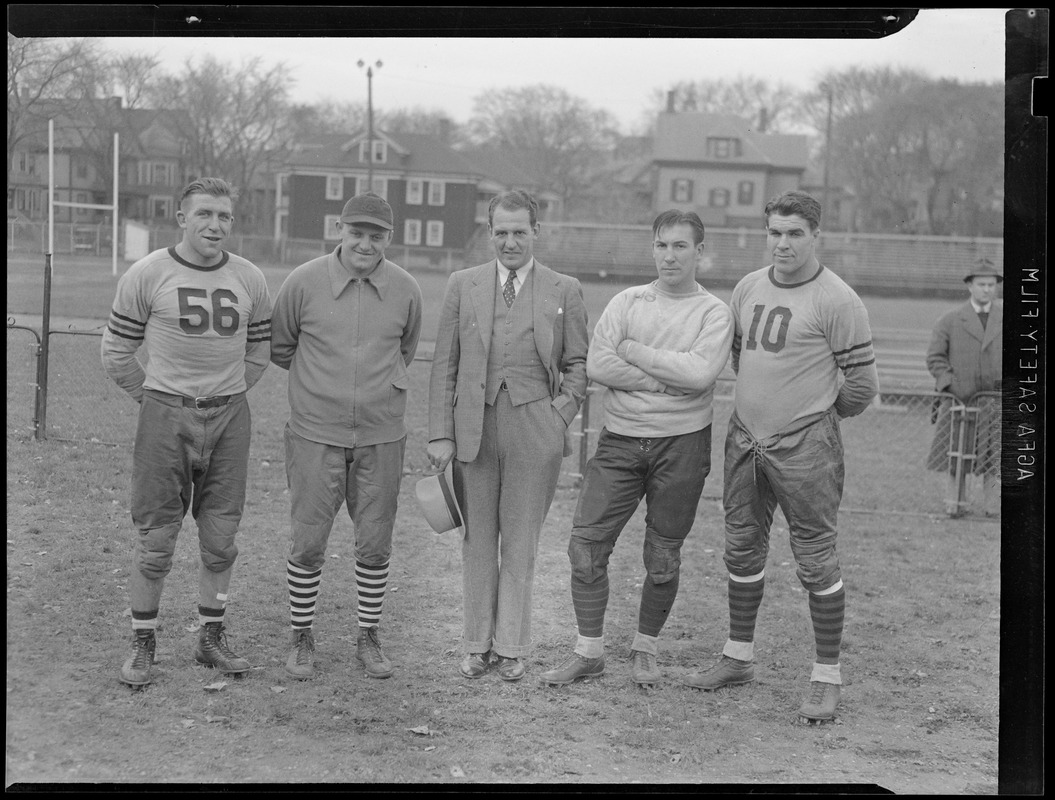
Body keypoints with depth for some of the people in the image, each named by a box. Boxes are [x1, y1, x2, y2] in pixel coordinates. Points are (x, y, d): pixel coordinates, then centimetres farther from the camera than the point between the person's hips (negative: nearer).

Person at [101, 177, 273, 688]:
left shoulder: (249, 280, 4)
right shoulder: (147, 275, -5)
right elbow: (116, 352, 2)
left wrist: (223, 397, 12)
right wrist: (156, 400, 4)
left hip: (229, 419, 3)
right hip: (165, 418, -3)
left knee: (220, 539, 8)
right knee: (155, 540, 0)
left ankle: (211, 638, 22)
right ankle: (143, 643, 13)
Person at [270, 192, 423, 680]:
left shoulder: (405, 291, 0)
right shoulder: (303, 283, -6)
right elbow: (279, 347, 9)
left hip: (381, 438, 2)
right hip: (316, 436, -2)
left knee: (375, 545, 8)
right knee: (307, 543, 3)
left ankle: (368, 638, 22)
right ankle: (301, 639, 18)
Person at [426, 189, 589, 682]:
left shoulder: (564, 291, 4)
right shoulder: (463, 285, 6)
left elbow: (578, 363, 8)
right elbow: (444, 365, 5)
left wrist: (560, 415, -6)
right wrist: (440, 433, 0)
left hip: (534, 430, -1)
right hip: (474, 426, 1)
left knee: (520, 543, 5)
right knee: (478, 541, 8)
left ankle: (511, 647, 15)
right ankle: (477, 645, 18)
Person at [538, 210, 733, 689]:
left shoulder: (714, 313, -1)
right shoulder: (626, 302, 7)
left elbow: (700, 373, -18)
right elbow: (597, 366, -6)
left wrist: (635, 352, -10)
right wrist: (666, 381, -11)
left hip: (681, 446, -2)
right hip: (620, 440, 2)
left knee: (664, 559, 7)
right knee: (586, 545, -3)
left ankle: (644, 650, 26)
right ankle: (589, 652, 10)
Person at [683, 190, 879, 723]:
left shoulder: (837, 301, -12)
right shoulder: (747, 288, 7)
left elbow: (862, 384, -9)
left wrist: (813, 415, 6)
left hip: (804, 448, -6)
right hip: (745, 439, 7)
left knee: (816, 560, -2)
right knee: (742, 549, 15)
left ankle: (827, 678, 7)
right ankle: (738, 658, 28)